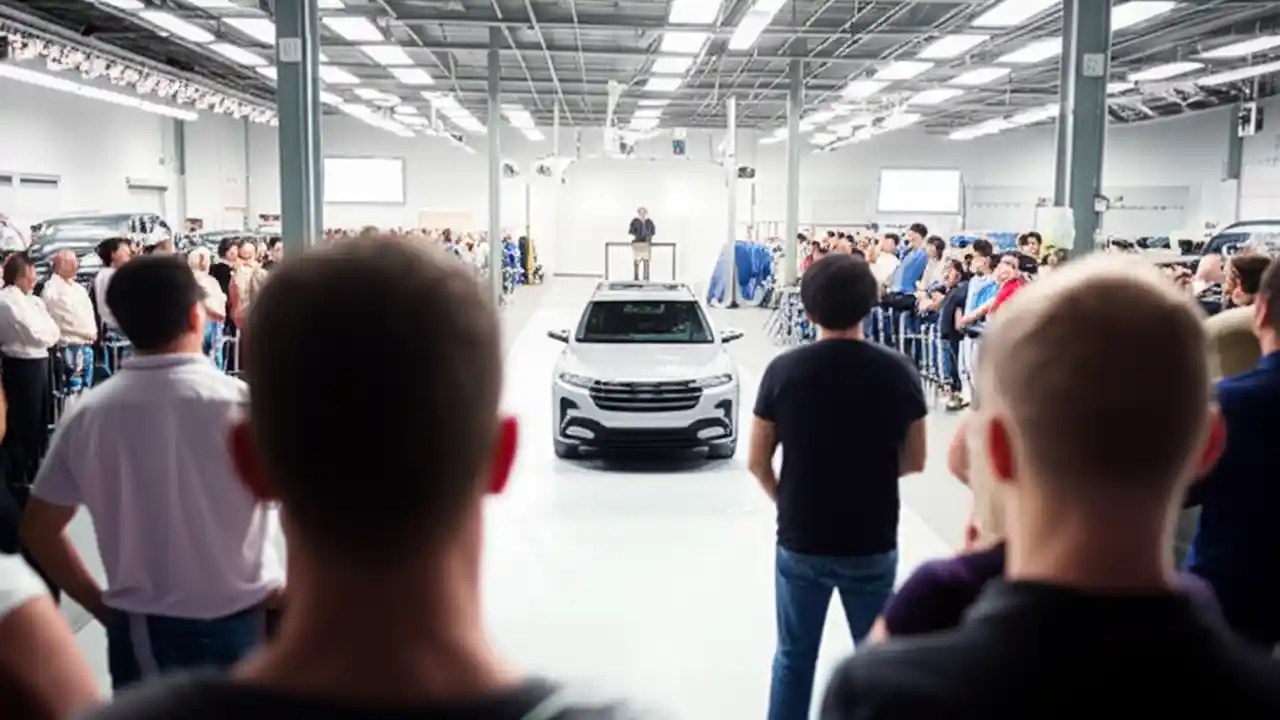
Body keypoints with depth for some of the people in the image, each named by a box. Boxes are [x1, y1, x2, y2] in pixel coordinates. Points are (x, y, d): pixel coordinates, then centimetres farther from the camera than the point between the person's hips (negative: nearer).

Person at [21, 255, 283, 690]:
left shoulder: (87, 414, -4)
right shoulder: (239, 402, -15)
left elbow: (38, 530, 3)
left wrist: (102, 606, 10)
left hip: (139, 632, 3)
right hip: (239, 625, -3)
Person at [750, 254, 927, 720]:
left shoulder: (784, 370, -10)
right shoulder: (897, 371, -9)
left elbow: (758, 463, -4)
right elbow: (914, 462, 1)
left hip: (799, 541, 0)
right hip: (873, 543, 0)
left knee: (794, 657, 16)